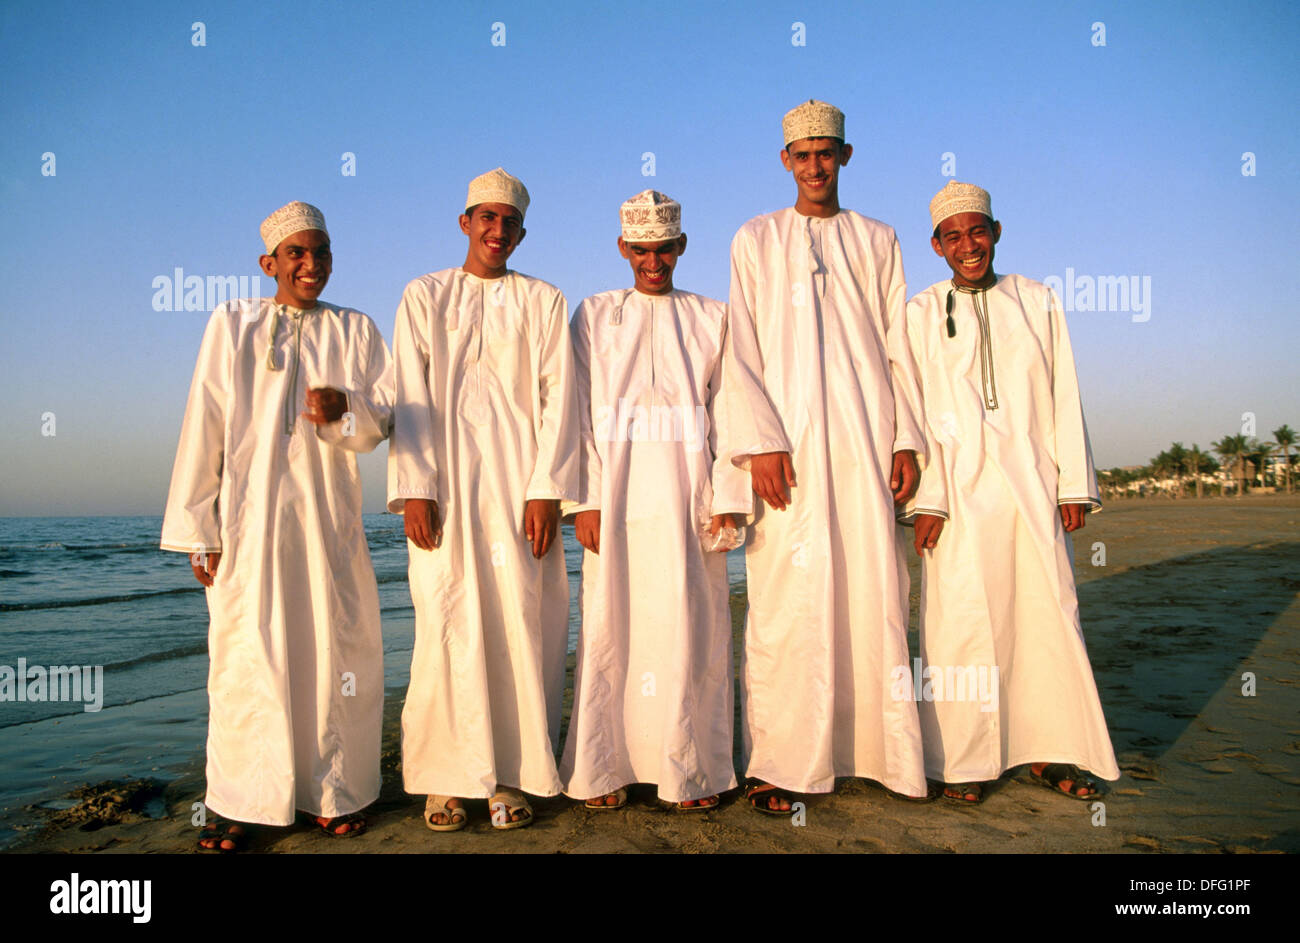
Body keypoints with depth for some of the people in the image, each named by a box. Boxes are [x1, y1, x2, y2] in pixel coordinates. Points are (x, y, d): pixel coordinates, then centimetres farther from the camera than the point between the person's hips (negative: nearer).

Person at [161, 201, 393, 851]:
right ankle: (242, 802, 12)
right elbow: (203, 427, 3)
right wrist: (199, 528, -2)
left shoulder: (355, 331, 12)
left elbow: (383, 418, 5)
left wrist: (346, 405, -19)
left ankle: (334, 791, 17)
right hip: (249, 511, -1)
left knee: (335, 648, 2)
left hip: (328, 514, 2)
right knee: (247, 652, -2)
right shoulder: (231, 324, 8)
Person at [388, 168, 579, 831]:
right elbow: (409, 396, 5)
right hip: (445, 479, 0)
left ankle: (511, 775, 6)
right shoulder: (424, 296, 15)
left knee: (521, 622, -3)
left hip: (520, 478, 0)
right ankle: (446, 778, 7)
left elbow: (558, 398, 5)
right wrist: (414, 488, -7)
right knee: (448, 623, -3)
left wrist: (547, 489, -7)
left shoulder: (543, 302, 15)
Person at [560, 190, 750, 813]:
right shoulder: (595, 316, 13)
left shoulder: (712, 319, 13)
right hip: (616, 498, 0)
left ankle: (690, 772, 11)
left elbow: (727, 414, 7)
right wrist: (585, 500, -5)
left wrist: (726, 499, -3)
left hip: (687, 498, 0)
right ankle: (603, 769, 12)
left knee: (689, 629, 0)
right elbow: (578, 412, 5)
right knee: (610, 626, 0)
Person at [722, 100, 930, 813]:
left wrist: (908, 438, 1)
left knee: (874, 591, -1)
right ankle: (776, 764, 1)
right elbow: (741, 347, 4)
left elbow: (897, 344, 13)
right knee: (786, 600, -6)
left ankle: (881, 751, 9)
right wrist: (759, 440, -9)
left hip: (867, 439, 2)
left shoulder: (877, 240, 19)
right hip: (789, 443, -2)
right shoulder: (756, 239, 14)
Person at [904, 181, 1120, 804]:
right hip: (960, 486, -2)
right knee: (962, 618, -2)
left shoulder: (1038, 302, 11)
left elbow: (1063, 399, 10)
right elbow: (916, 409, -1)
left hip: (1032, 484, 3)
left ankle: (1045, 752, 18)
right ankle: (963, 760, 9)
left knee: (1048, 612, 4)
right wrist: (926, 498, -9)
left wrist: (1074, 484, 4)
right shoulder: (922, 313, 4)